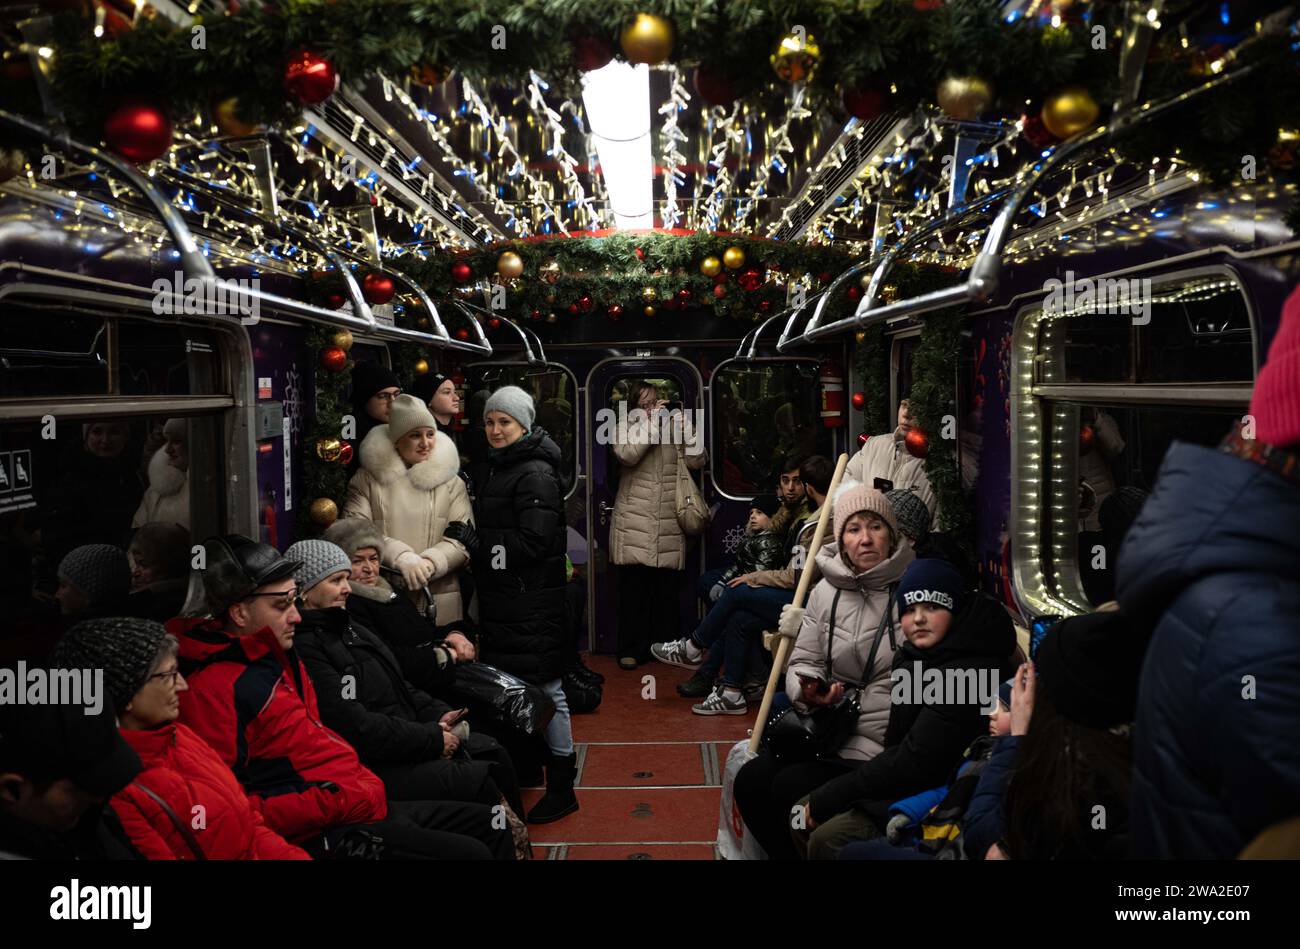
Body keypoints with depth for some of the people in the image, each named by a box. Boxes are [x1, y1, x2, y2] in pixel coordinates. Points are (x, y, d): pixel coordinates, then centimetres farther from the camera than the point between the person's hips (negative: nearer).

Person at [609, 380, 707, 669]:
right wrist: (651, 421, -13)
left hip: (670, 524, 3)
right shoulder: (629, 429, 6)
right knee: (634, 586, -3)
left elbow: (697, 461, 6)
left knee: (667, 588, 5)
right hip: (635, 524, -3)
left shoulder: (674, 429, 15)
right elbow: (627, 454, -16)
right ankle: (632, 650, 5)